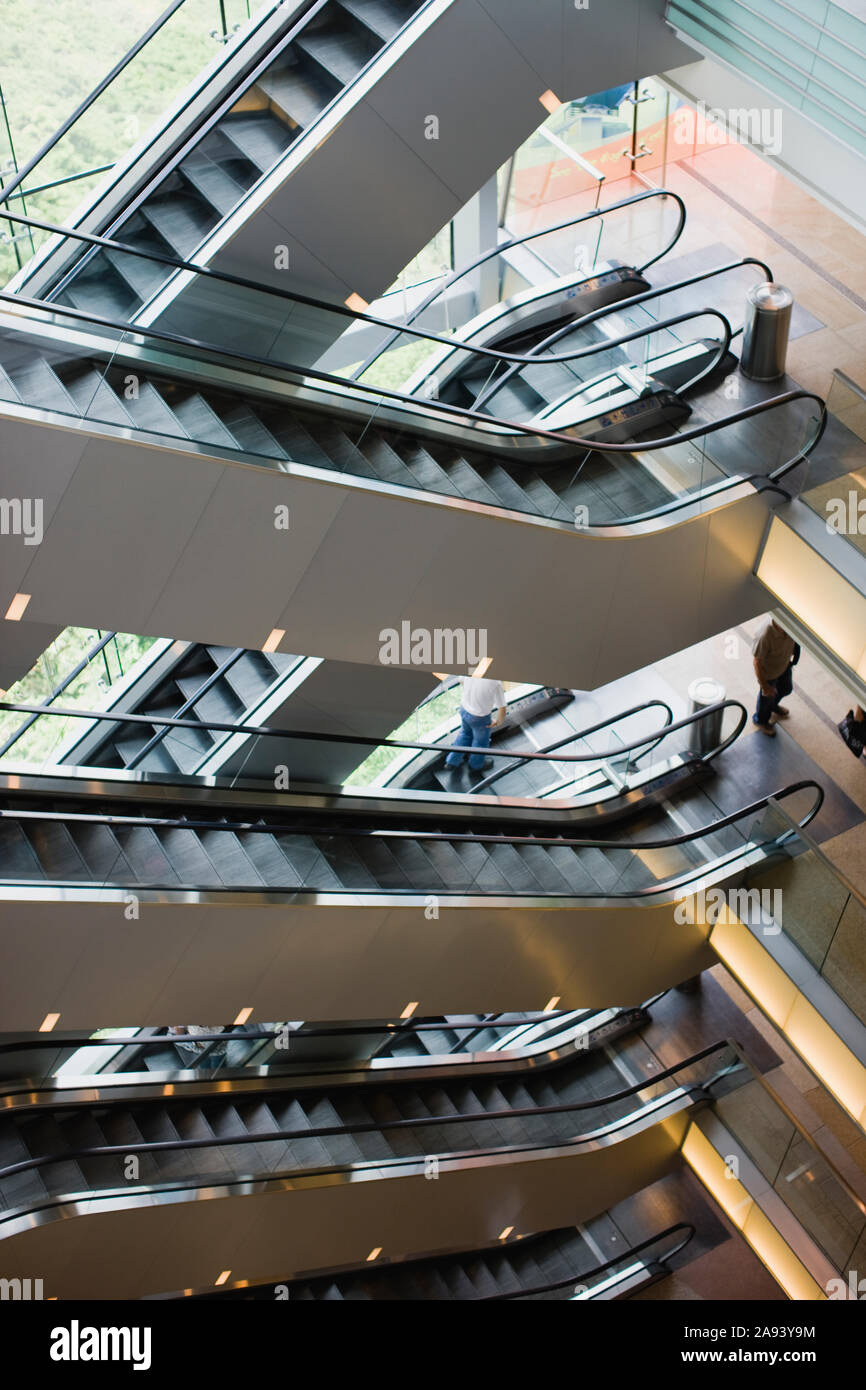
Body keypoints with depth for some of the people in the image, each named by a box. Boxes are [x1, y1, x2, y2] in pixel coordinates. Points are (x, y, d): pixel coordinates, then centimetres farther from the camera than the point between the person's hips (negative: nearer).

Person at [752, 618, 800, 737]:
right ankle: (760, 720, 56)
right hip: (769, 672, -6)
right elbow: (757, 661, -29)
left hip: (785, 665, 6)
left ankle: (773, 706, 67)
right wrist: (764, 685, -18)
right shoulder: (765, 636, -44)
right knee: (767, 696, 23)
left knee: (786, 689, 33)